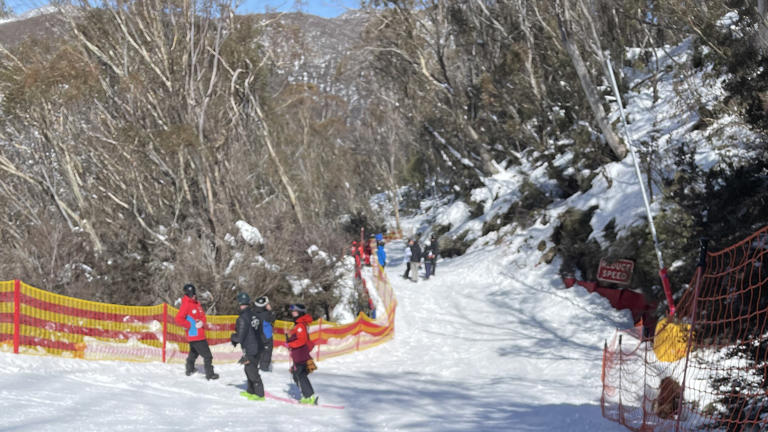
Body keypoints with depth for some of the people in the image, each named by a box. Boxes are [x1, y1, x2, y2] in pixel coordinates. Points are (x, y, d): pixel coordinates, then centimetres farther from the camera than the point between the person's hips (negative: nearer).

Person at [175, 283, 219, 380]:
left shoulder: (197, 303, 11)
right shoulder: (186, 305, -14)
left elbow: (202, 315, 16)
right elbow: (178, 319, -22)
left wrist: (202, 322, -7)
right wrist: (190, 325, -17)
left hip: (200, 334, 9)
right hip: (194, 335, -9)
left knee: (194, 352, 26)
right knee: (207, 355, -10)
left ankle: (189, 370, 43)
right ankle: (210, 374, -6)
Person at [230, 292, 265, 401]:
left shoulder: (242, 318, -20)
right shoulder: (254, 316, 5)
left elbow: (240, 337, -19)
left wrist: (232, 337, 5)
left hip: (249, 350, -8)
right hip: (258, 346, 8)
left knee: (252, 371, 1)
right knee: (248, 369, 22)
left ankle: (259, 394, 5)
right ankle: (251, 391, 32)